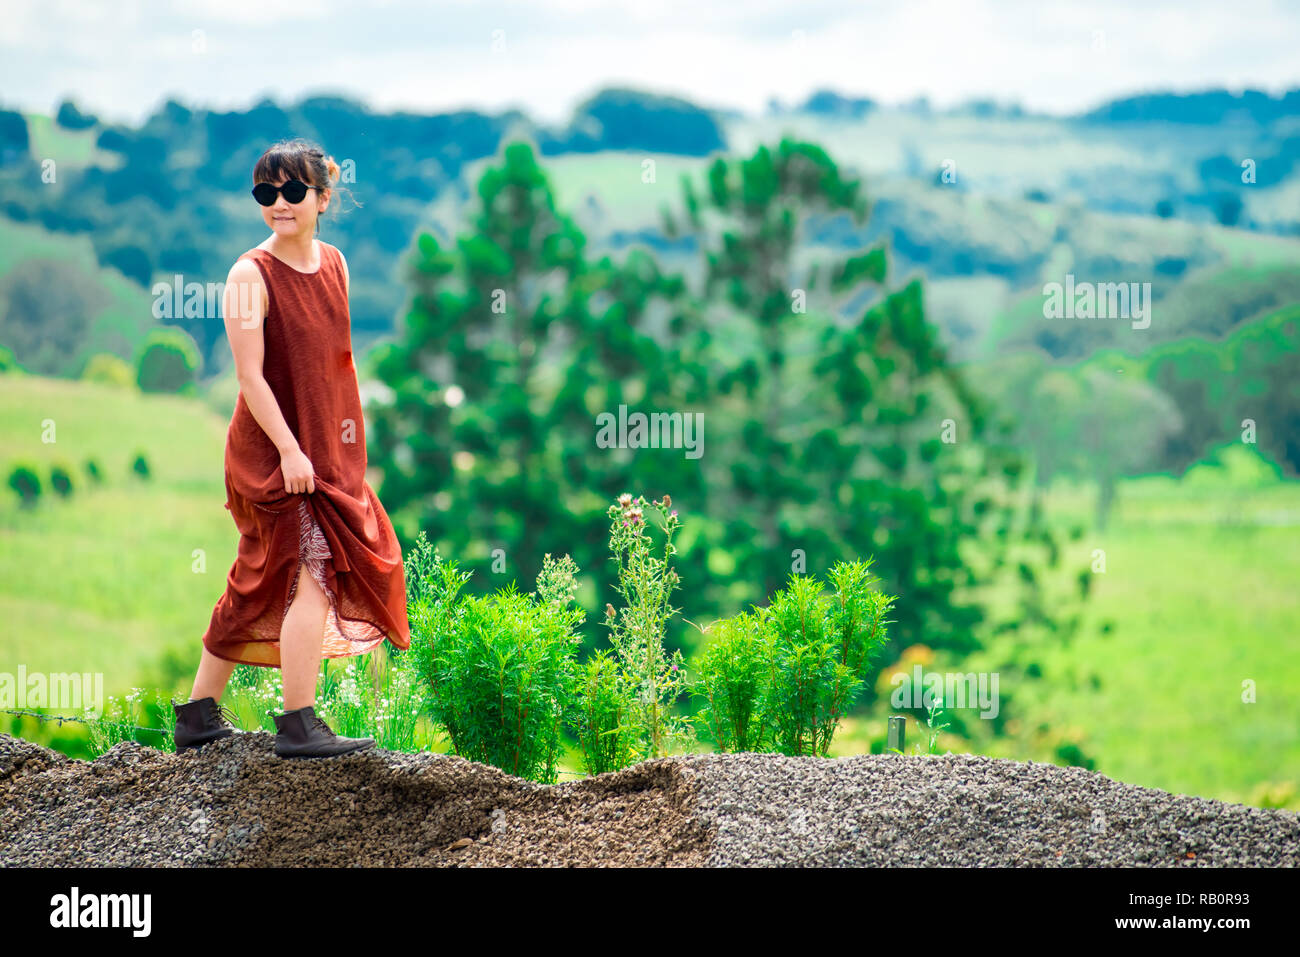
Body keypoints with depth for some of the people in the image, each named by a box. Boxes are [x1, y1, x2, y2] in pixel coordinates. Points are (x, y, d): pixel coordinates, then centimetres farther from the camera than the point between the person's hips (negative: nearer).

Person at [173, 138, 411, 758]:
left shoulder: (334, 265, 8)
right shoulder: (251, 275, -12)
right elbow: (250, 376, -16)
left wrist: (352, 436, 13)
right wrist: (289, 449, -21)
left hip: (326, 448, 7)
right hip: (272, 448, -7)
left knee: (265, 584, 12)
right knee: (316, 572, -12)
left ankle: (199, 715, 21)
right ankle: (299, 725, -7)